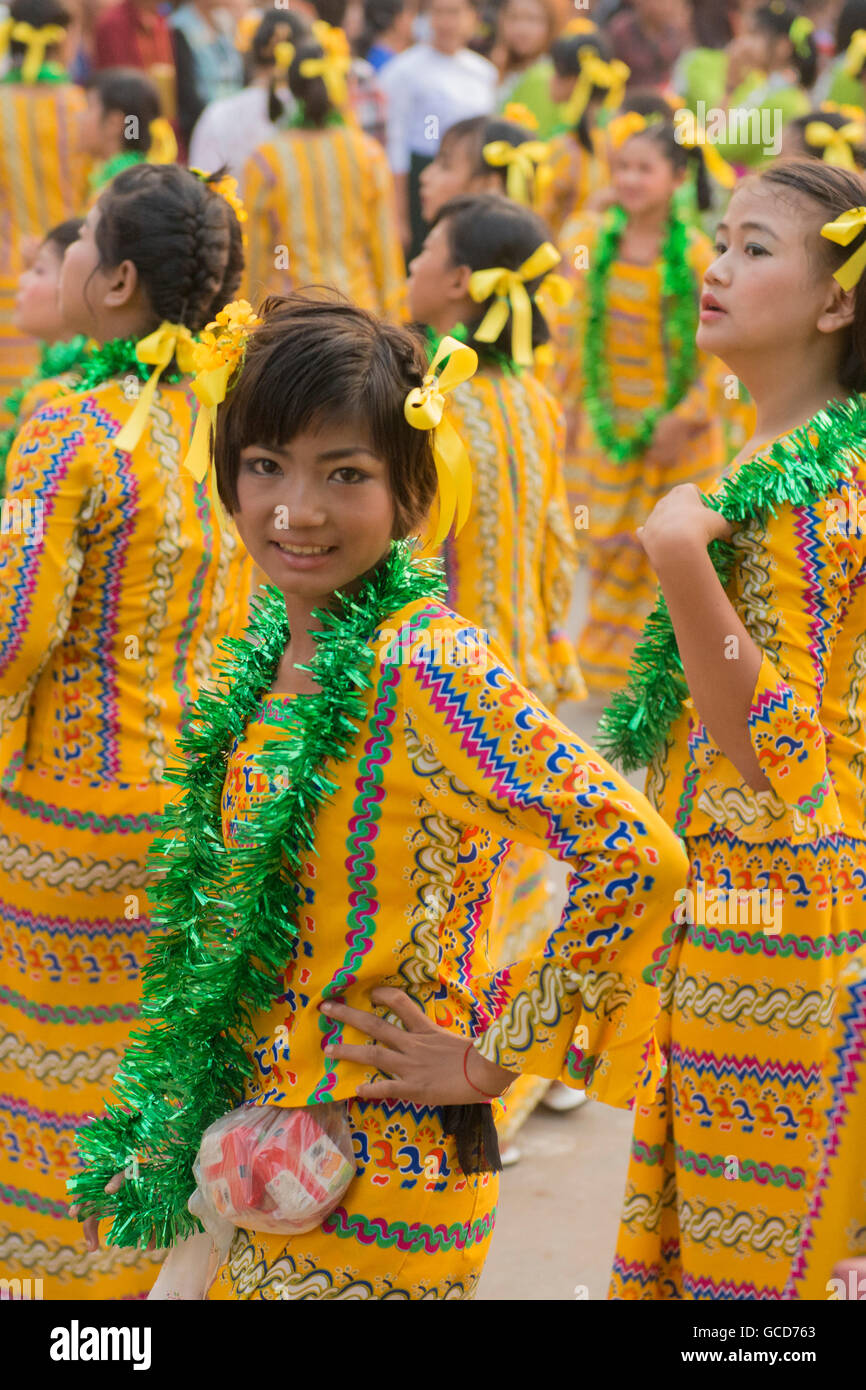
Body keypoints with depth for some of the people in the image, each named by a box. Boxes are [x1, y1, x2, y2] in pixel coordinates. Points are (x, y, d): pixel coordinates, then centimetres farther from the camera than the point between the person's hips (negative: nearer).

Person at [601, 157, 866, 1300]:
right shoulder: (774, 459, 12)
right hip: (713, 900, 10)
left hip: (767, 910, -10)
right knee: (682, 1237, 17)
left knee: (743, 1248, 0)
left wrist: (682, 561, -29)